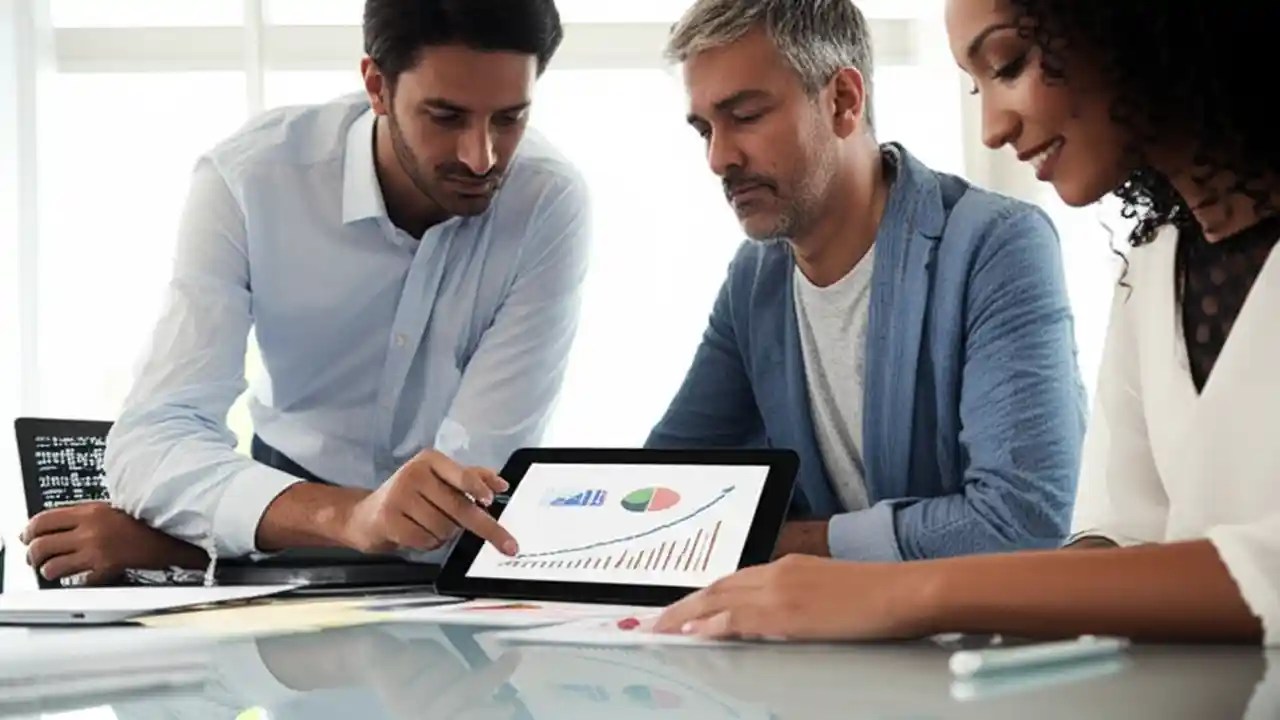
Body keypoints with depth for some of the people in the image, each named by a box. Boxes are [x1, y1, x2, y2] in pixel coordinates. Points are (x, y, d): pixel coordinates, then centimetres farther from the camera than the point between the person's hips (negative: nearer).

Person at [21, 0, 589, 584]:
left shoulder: (549, 205, -20)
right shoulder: (247, 181, -20)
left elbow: (477, 471, -25)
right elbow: (151, 442, -27)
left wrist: (171, 534, -29)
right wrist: (347, 514, -48)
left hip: (467, 560, 0)